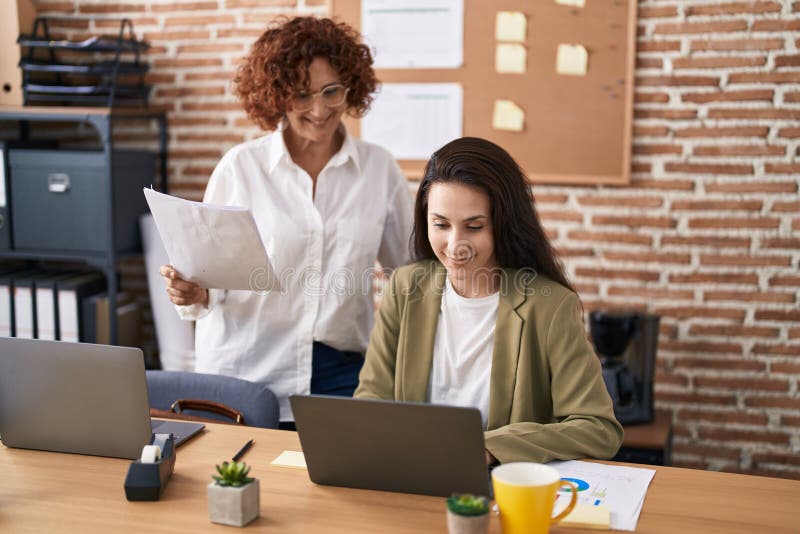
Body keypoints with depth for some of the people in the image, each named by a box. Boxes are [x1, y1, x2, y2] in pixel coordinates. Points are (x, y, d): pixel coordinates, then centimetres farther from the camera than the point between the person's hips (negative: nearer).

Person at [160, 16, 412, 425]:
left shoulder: (379, 168, 4)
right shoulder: (239, 167, 0)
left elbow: (413, 269, 11)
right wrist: (194, 294, -19)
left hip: (341, 372, 1)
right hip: (245, 370, -1)